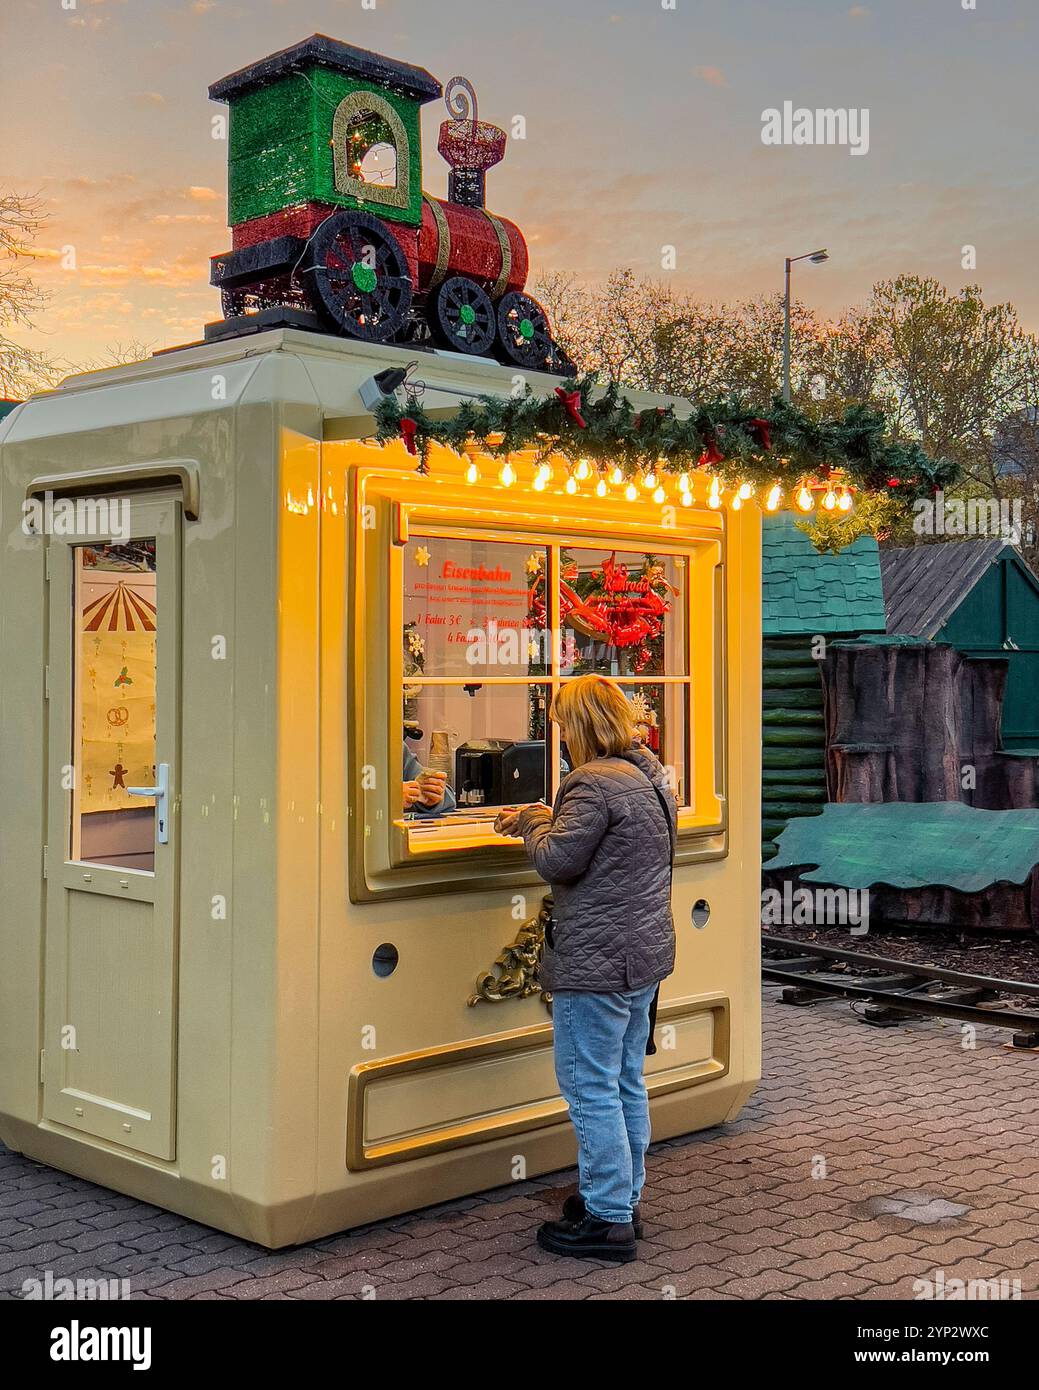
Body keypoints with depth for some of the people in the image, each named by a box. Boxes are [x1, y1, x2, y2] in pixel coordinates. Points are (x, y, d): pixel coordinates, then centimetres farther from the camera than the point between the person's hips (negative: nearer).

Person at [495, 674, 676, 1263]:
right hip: (644, 952, 10)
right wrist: (547, 821, 12)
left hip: (598, 961, -10)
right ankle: (626, 1199, 28)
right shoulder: (651, 775, 12)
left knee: (591, 1088, -2)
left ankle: (608, 1219, 4)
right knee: (628, 1083, 17)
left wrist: (534, 822, -1)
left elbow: (557, 861, -20)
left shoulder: (595, 783, -19)